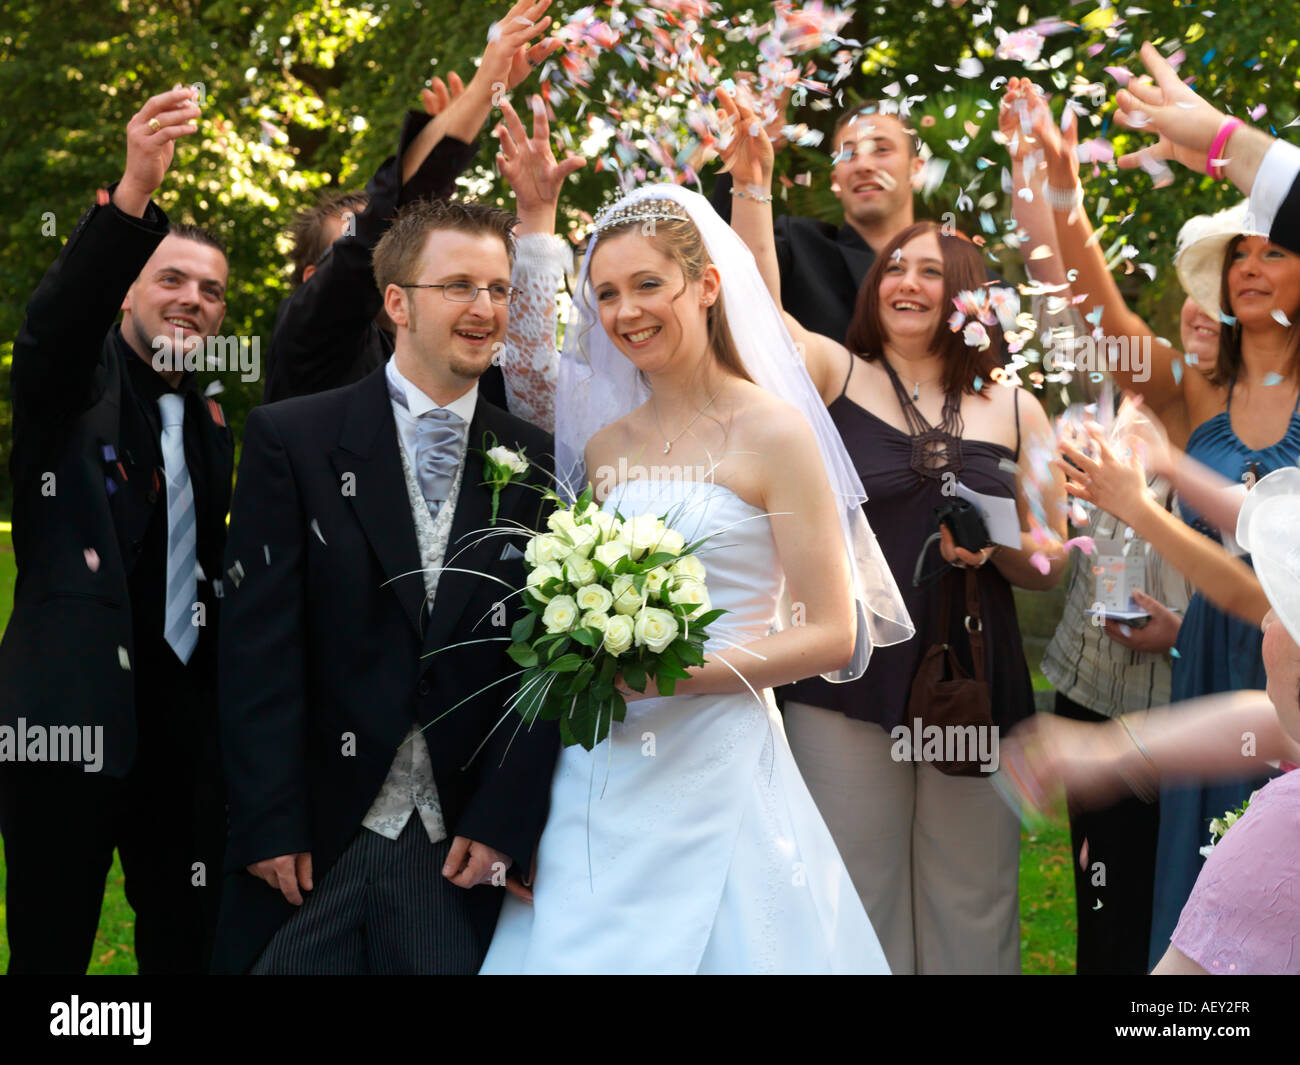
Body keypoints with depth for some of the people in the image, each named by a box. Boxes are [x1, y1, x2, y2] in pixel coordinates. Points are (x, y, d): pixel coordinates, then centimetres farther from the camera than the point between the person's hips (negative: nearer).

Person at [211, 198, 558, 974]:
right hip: (309, 848, -1)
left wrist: (502, 823, -6)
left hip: (462, 851, 2)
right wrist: (269, 824, -9)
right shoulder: (292, 439, -1)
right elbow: (259, 643, -5)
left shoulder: (537, 463, 5)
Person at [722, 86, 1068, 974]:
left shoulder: (1014, 410, 8)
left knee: (972, 903, 6)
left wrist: (996, 545, -9)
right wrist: (752, 185, -18)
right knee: (853, 900, 4)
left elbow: (1049, 564, 11)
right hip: (848, 686, -1)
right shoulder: (838, 376, 4)